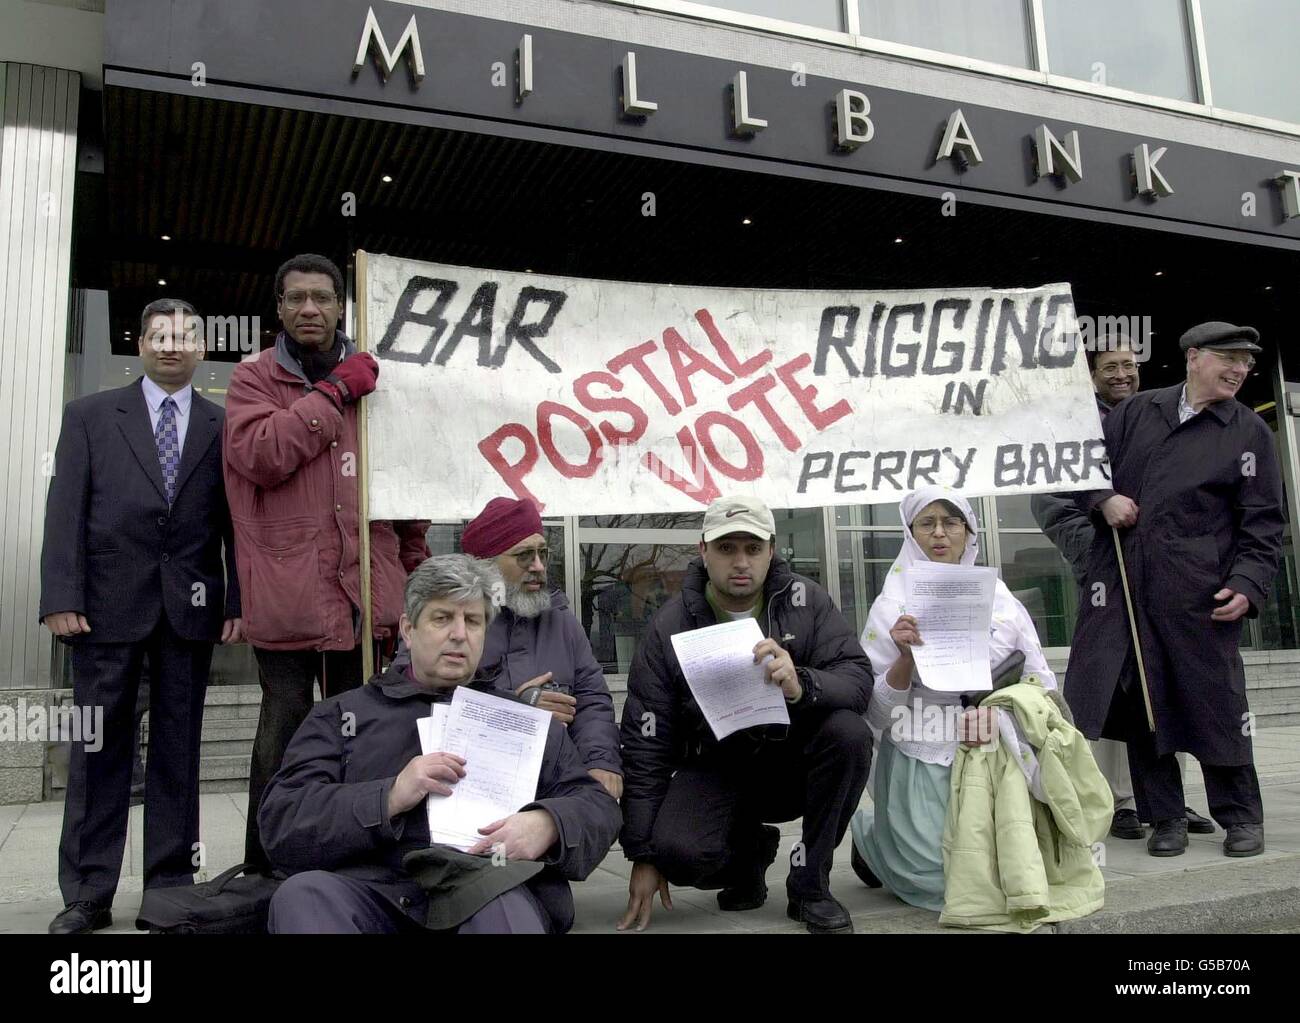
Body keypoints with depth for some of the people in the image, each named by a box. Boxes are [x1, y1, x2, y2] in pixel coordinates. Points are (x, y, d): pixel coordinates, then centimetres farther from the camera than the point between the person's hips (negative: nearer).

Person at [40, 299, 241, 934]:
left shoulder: (224, 426, 9)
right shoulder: (90, 416, 8)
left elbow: (236, 523, 5)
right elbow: (65, 512, 1)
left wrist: (238, 602, -3)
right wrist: (61, 597, -8)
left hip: (192, 608, 1)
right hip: (109, 603, 0)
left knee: (178, 749, 6)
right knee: (99, 748, 4)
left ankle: (171, 885, 15)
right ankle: (88, 894, 13)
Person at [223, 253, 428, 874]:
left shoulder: (371, 377, 16)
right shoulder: (253, 379, 7)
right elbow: (260, 455, -12)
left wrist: (415, 564, 13)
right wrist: (335, 392, -9)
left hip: (367, 585, 3)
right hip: (287, 586, -3)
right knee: (284, 729, 0)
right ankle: (266, 873, 12)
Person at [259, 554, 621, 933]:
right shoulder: (341, 714, 18)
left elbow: (598, 806, 14)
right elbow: (281, 823, 6)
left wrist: (546, 825, -11)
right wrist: (391, 798, -11)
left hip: (496, 891, -2)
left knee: (505, 908, -37)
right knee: (303, 895, -30)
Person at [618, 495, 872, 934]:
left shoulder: (804, 600, -9)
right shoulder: (669, 629, -10)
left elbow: (858, 676, -18)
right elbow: (645, 745, -8)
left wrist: (801, 686, -41)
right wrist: (643, 856, -9)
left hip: (792, 758, 1)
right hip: (715, 766, -1)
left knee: (847, 732, -29)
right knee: (678, 851, -29)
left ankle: (809, 886, -8)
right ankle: (750, 848, 10)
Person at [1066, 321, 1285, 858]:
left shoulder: (1249, 432, 6)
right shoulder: (1135, 412, 11)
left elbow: (1263, 523, 2)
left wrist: (1247, 586, -11)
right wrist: (1103, 498, -4)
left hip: (1199, 591, -2)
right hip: (1122, 584, 2)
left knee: (1214, 699, 2)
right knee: (1142, 699, 5)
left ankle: (1241, 816, 23)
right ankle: (1165, 818, 19)